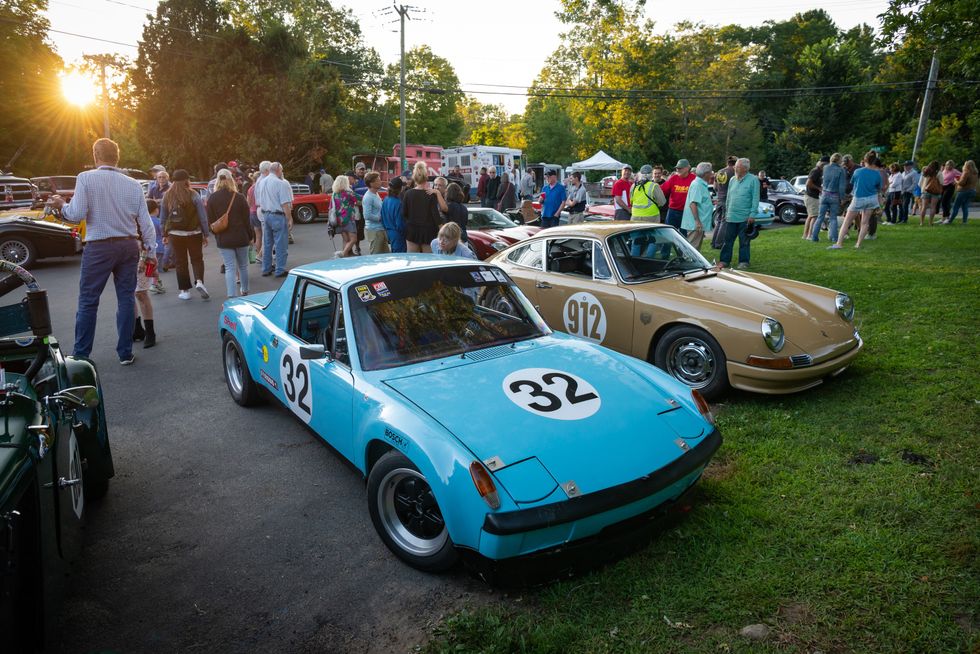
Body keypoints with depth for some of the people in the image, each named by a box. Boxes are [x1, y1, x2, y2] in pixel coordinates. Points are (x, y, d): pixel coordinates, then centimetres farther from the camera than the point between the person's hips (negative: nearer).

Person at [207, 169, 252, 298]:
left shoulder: (212, 199, -5)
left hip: (223, 239, 0)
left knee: (229, 268, 1)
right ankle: (245, 291, 30)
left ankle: (231, 296, -8)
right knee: (243, 266, 16)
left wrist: (217, 234, 15)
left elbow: (210, 221, 0)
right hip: (241, 237, 0)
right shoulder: (239, 197, -8)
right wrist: (251, 236, 6)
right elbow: (247, 219, -4)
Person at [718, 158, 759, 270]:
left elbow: (755, 198, -8)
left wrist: (752, 214, -14)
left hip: (745, 217, -5)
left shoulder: (753, 180, -5)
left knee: (744, 242, 4)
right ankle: (724, 261, 13)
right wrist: (727, 212, 16)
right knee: (728, 240, 6)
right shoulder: (732, 180, 12)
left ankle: (743, 262, 12)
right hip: (731, 217, 5)